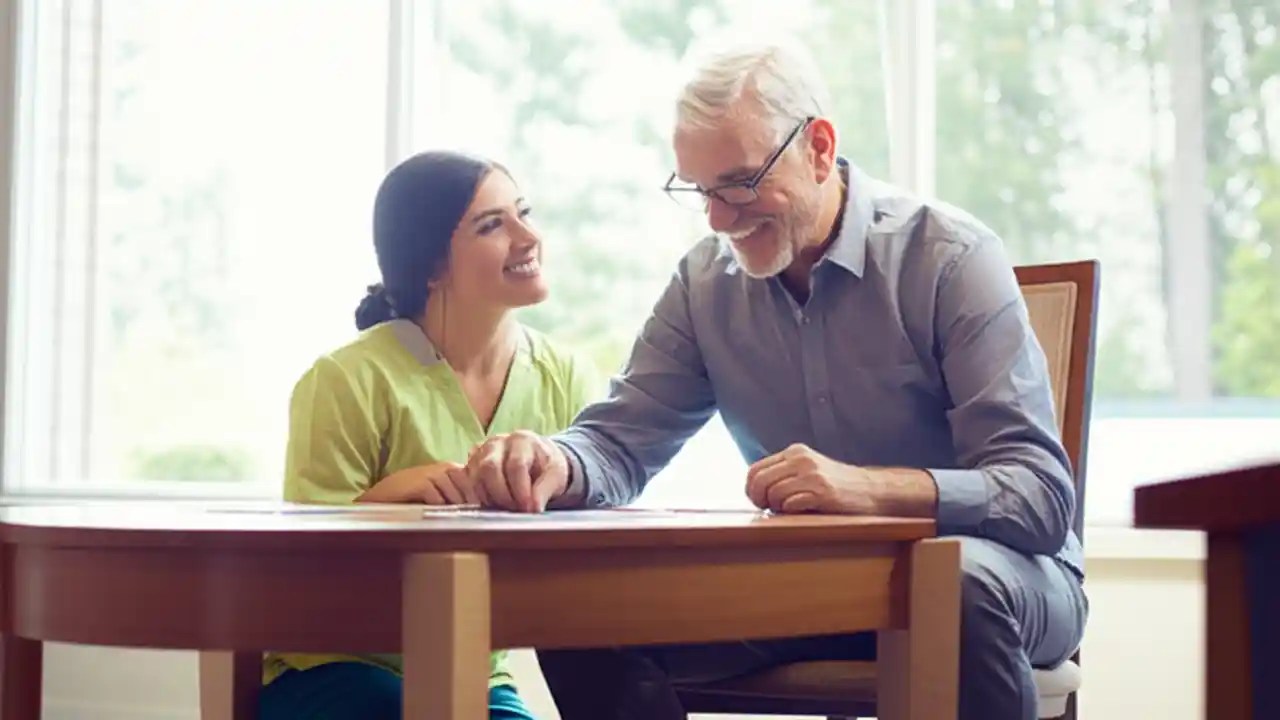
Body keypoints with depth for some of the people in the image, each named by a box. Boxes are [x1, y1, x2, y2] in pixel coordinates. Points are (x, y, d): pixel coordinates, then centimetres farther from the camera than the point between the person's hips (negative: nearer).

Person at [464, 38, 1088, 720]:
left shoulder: (951, 258, -14)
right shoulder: (705, 282, 3)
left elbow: (1042, 494, -21)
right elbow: (620, 442, 2)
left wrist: (871, 487, -39)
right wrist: (553, 465, -23)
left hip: (983, 568, -4)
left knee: (962, 585, -39)